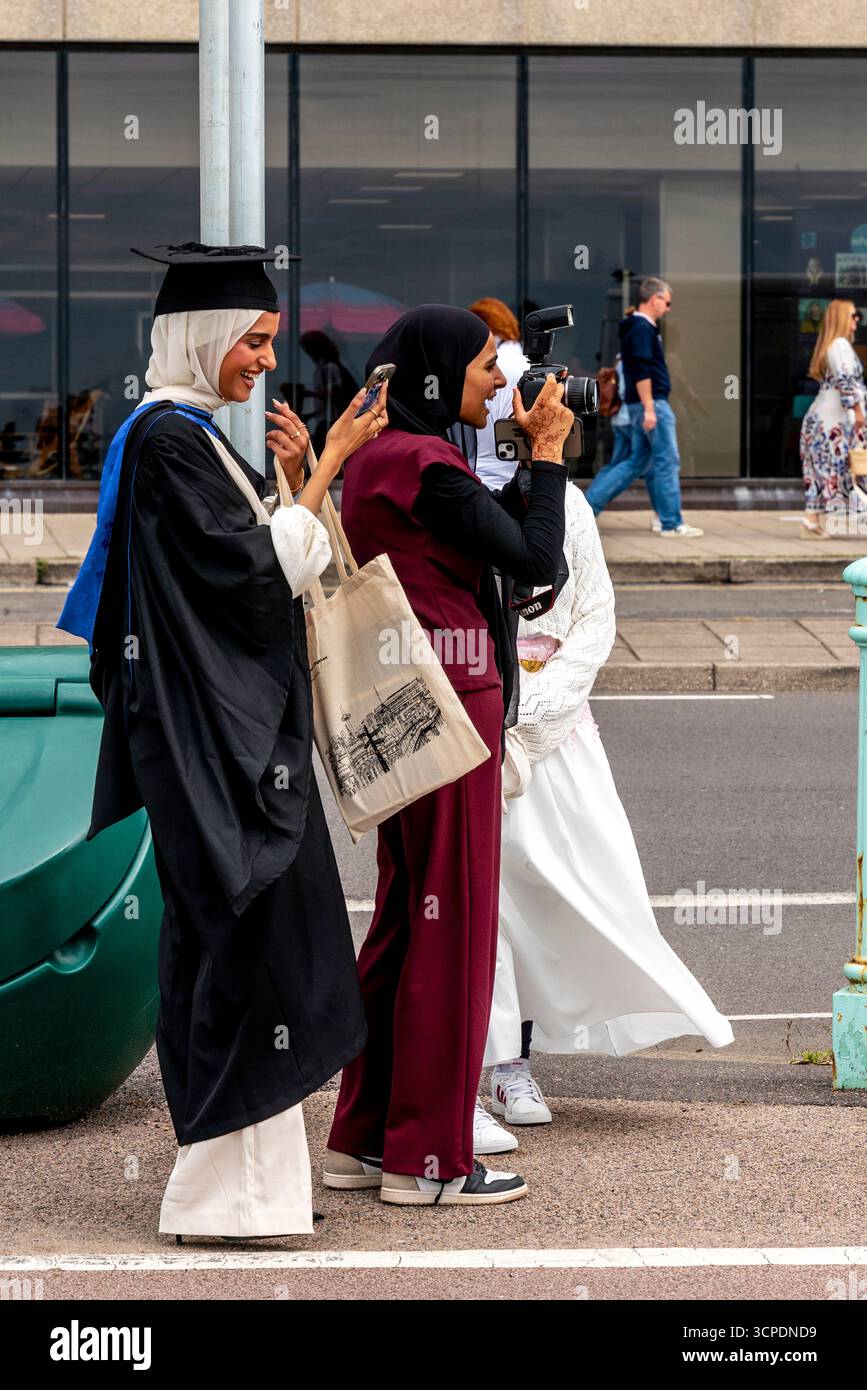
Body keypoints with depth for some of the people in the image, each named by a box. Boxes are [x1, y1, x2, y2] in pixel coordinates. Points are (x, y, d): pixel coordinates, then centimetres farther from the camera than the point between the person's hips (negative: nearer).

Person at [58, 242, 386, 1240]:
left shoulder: (186, 433, 15)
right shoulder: (168, 438, -15)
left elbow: (249, 562, 18)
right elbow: (263, 567, -18)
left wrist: (291, 475, 7)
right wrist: (325, 465, -15)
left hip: (228, 730, 11)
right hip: (212, 737, -11)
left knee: (221, 936, 12)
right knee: (244, 935, -9)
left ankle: (244, 1175, 18)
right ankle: (225, 1187, -6)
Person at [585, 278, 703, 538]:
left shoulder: (641, 327, 19)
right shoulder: (643, 329, -13)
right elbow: (642, 372, -21)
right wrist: (649, 409, -23)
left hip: (643, 406, 10)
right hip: (652, 403, -10)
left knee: (637, 462, 11)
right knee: (667, 461, -4)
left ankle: (587, 505, 7)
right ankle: (671, 523, -1)